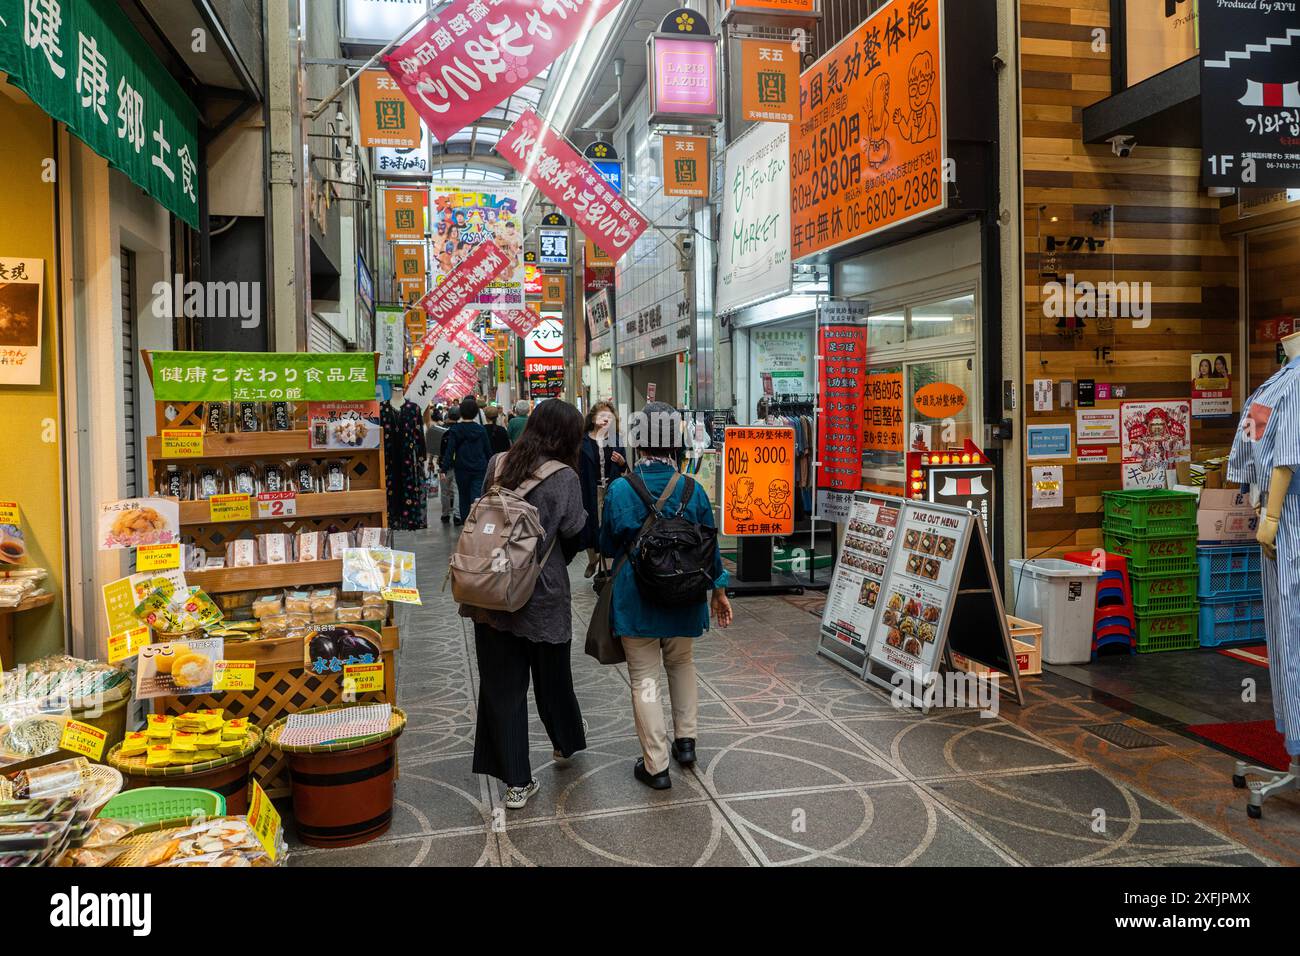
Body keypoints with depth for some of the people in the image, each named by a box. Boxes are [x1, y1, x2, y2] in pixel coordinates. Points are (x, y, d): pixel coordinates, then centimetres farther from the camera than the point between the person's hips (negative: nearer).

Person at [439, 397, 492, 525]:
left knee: (464, 497, 16)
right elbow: (488, 451, 4)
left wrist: (444, 468, -7)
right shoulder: (481, 429, -2)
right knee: (477, 497, -4)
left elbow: (449, 451, -10)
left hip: (462, 469, 0)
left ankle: (465, 520, 24)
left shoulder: (455, 430, -6)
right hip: (480, 469, 0)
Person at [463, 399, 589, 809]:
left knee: (502, 685, 9)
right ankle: (565, 744, 43)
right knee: (552, 677, 20)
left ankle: (516, 782, 14)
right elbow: (574, 537, -7)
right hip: (544, 597, -3)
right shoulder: (564, 478, -13)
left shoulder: (497, 464, -1)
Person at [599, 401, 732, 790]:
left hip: (635, 598, -2)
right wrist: (718, 588, 17)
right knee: (682, 664, 26)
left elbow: (607, 547, -3)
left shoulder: (619, 489, -14)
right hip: (682, 597, 3)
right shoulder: (693, 490, -8)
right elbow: (709, 545, 2)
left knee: (644, 678, 7)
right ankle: (685, 740, 30)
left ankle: (656, 765, 11)